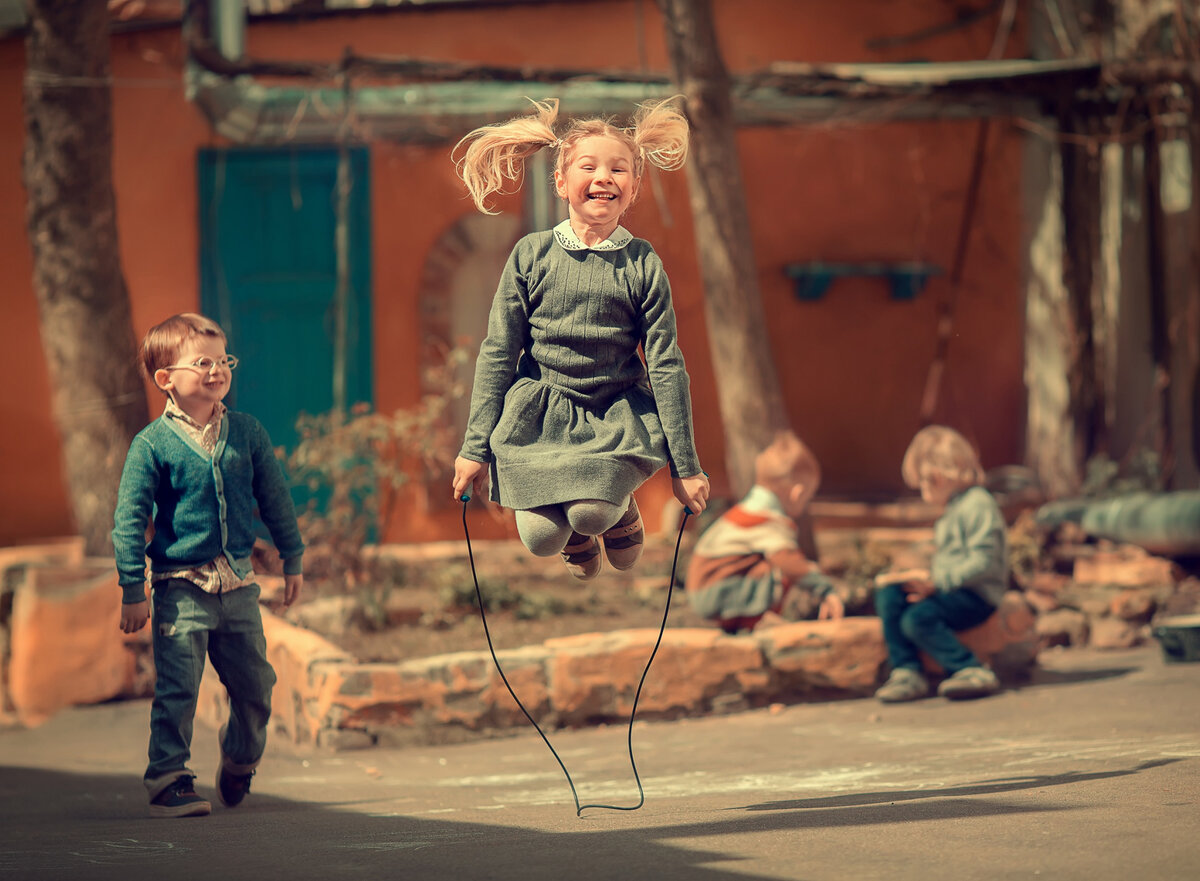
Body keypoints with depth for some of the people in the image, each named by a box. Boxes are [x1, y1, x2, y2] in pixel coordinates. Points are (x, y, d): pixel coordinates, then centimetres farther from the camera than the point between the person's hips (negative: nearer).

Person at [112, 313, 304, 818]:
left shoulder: (247, 433, 4)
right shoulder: (153, 445, -7)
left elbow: (275, 499, 14)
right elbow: (129, 519, -6)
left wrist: (292, 561, 17)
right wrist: (133, 591, -8)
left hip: (238, 583, 4)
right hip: (180, 585, -4)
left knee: (256, 686, 11)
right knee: (176, 690, -7)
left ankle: (240, 760, 35)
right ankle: (168, 781, 2)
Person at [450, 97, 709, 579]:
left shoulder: (642, 265, -3)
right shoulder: (531, 255, -2)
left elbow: (667, 366, -1)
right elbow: (497, 354, 2)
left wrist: (686, 466, -2)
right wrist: (475, 448, 0)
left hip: (618, 414, -1)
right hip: (541, 409, 1)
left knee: (591, 512, -27)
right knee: (540, 536, -18)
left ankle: (620, 506, 11)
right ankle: (578, 538, 20)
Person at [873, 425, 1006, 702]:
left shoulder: (978, 505, -9)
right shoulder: (949, 512, 24)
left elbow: (983, 562, -19)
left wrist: (935, 581, -19)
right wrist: (924, 578, 2)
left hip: (976, 595, -10)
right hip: (949, 590, 10)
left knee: (918, 618, -30)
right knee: (888, 594, -10)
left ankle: (972, 671, -23)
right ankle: (906, 671, -14)